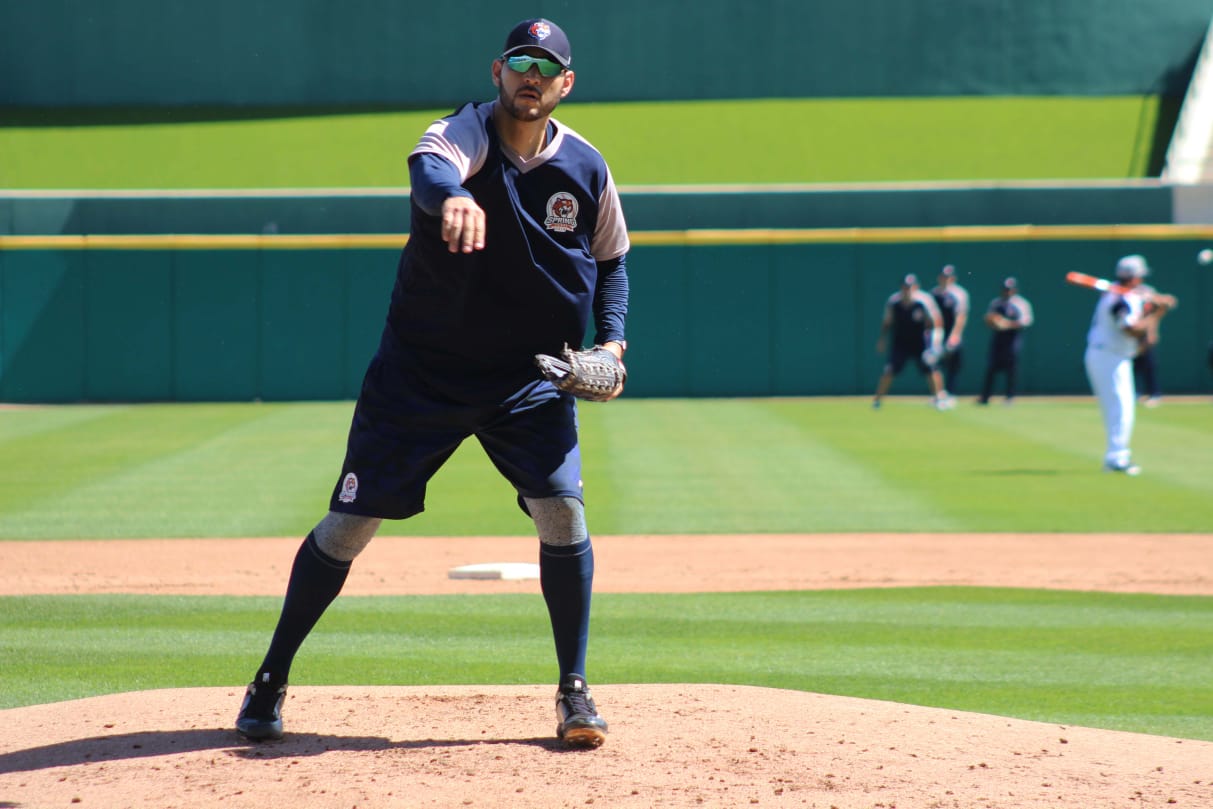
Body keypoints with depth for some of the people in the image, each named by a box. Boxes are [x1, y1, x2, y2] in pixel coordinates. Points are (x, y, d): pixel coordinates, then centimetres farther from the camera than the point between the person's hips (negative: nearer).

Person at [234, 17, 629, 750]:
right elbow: (430, 165, -40)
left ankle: (574, 691, 1)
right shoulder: (466, 132, -15)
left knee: (564, 509, -14)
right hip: (421, 371, -2)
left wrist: (611, 339, -5)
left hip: (531, 376, 2)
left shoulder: (586, 168, -2)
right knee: (349, 524, 0)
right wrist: (451, 196, -64)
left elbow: (611, 261, 13)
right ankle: (272, 680, 14)